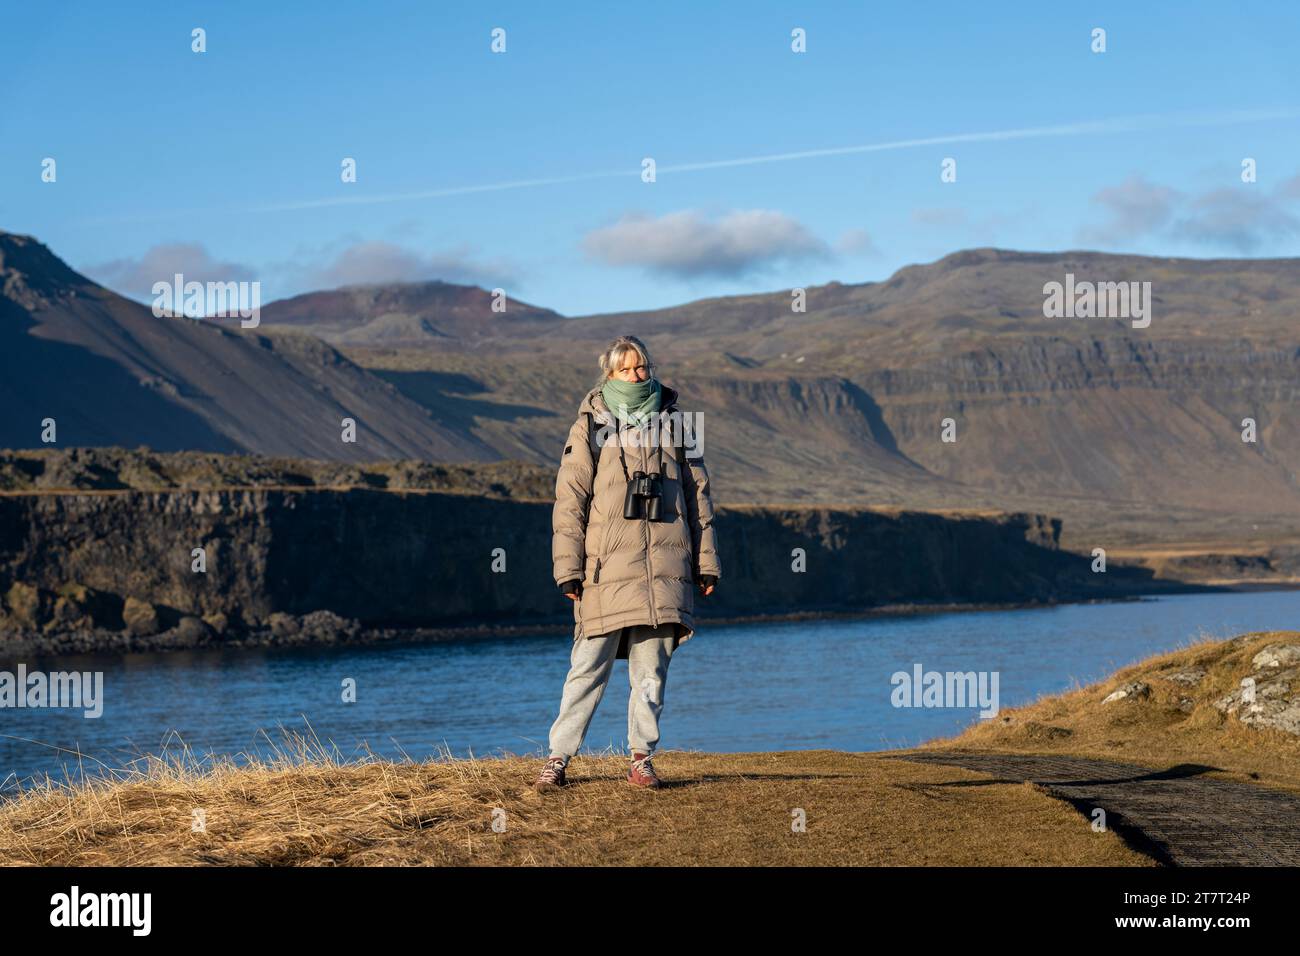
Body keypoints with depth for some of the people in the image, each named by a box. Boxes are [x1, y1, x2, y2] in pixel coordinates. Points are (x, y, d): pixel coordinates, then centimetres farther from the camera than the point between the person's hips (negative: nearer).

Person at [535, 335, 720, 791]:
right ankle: (558, 758, 2)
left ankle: (642, 758, 12)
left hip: (664, 567, 2)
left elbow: (698, 496, 15)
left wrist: (706, 561, 11)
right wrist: (568, 568, -5)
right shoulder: (590, 428, 5)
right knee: (589, 666, -4)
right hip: (607, 567, -2)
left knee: (652, 669, 3)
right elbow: (570, 502, 2)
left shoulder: (676, 425, 13)